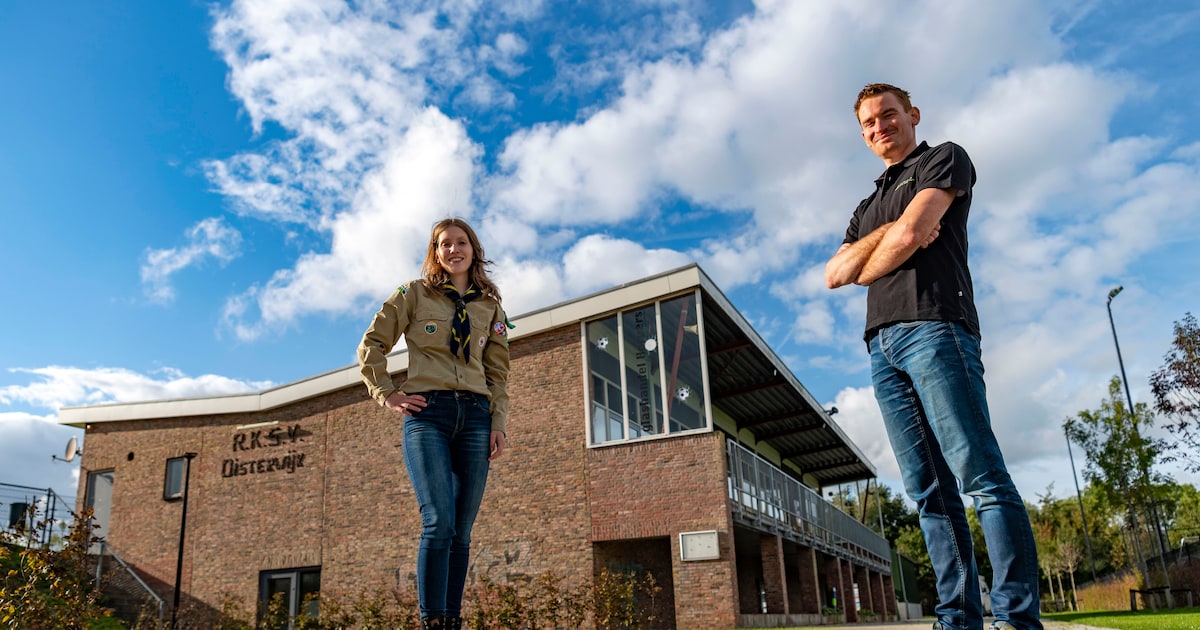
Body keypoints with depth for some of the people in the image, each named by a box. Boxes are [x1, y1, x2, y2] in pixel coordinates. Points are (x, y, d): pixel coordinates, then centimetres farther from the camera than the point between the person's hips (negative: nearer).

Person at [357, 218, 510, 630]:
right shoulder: (414, 294, 8)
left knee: (462, 531, 2)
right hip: (427, 413, -3)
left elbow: (498, 371, 16)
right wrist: (387, 395, 0)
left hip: (475, 417, 3)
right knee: (439, 522, -16)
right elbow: (371, 346, 9)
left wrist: (499, 423, 6)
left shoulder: (490, 306, 17)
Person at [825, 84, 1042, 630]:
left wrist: (863, 270, 11)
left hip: (934, 327, -7)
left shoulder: (945, 159, 12)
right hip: (883, 346, 7)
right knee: (930, 491, 1)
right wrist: (884, 234, 1)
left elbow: (909, 235, -6)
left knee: (980, 476, -13)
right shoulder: (867, 207, 31)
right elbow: (834, 274, 15)